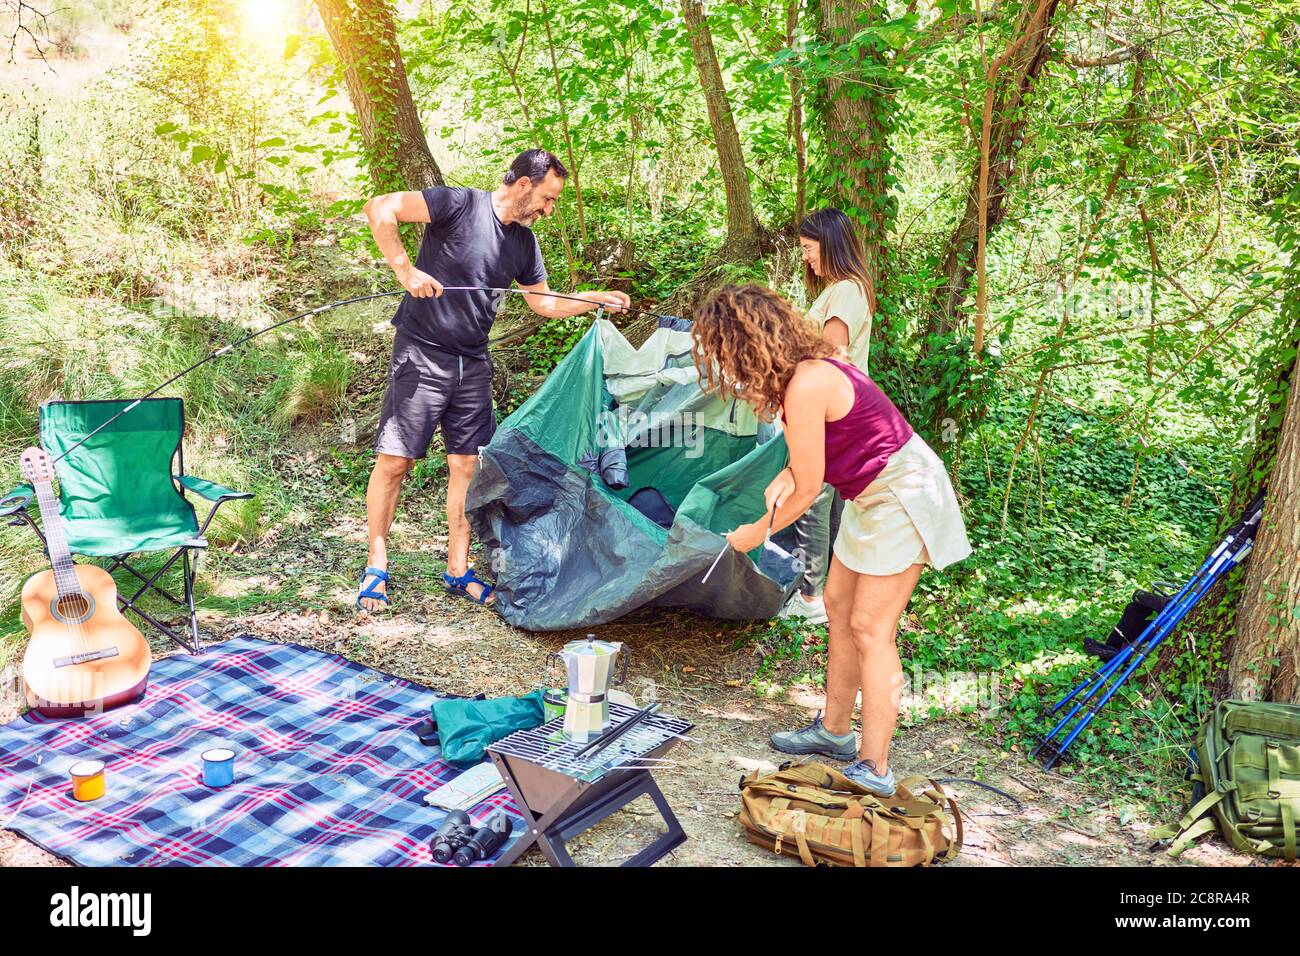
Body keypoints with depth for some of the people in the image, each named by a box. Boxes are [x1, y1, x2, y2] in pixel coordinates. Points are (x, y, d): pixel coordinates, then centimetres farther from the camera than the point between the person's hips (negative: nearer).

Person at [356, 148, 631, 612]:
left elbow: (543, 302, 21)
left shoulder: (524, 242, 9)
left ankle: (458, 570, 18)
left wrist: (596, 299, 12)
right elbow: (380, 208, -18)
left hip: (473, 365, 7)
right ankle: (376, 566, 11)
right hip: (421, 356, -6)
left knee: (468, 464, 6)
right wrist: (404, 269, -23)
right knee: (394, 460, -4)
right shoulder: (458, 204, -12)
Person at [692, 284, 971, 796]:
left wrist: (758, 533, -4)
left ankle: (873, 772, 2)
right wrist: (783, 478, -9)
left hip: (902, 495, -10)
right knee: (839, 606, 15)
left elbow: (808, 490, -20)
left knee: (869, 628, -7)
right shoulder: (804, 370, 3)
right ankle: (835, 730, 30)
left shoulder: (806, 388, -27)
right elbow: (810, 456, 12)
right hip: (871, 494, 10)